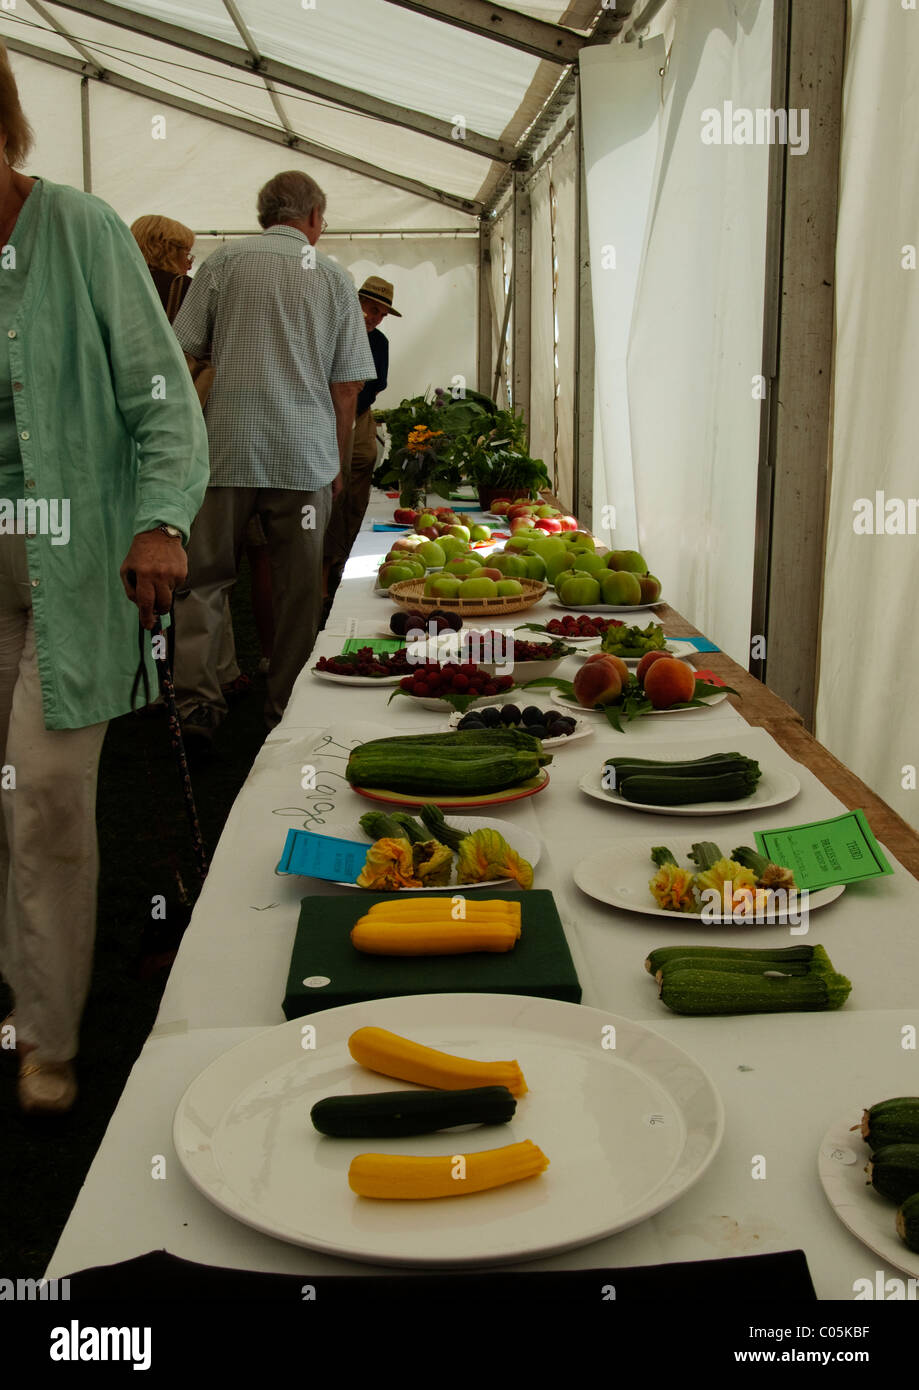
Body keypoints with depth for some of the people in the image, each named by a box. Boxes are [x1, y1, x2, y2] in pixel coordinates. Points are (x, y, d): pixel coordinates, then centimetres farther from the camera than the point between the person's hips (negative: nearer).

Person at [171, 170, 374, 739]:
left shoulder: (226, 261, 5)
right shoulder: (335, 277, 8)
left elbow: (183, 354, 2)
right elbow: (347, 387, 7)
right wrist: (337, 464, 17)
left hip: (228, 447, 0)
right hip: (307, 455, 1)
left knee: (206, 576, 7)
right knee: (299, 587, 9)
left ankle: (197, 696, -6)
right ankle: (287, 709, 14)